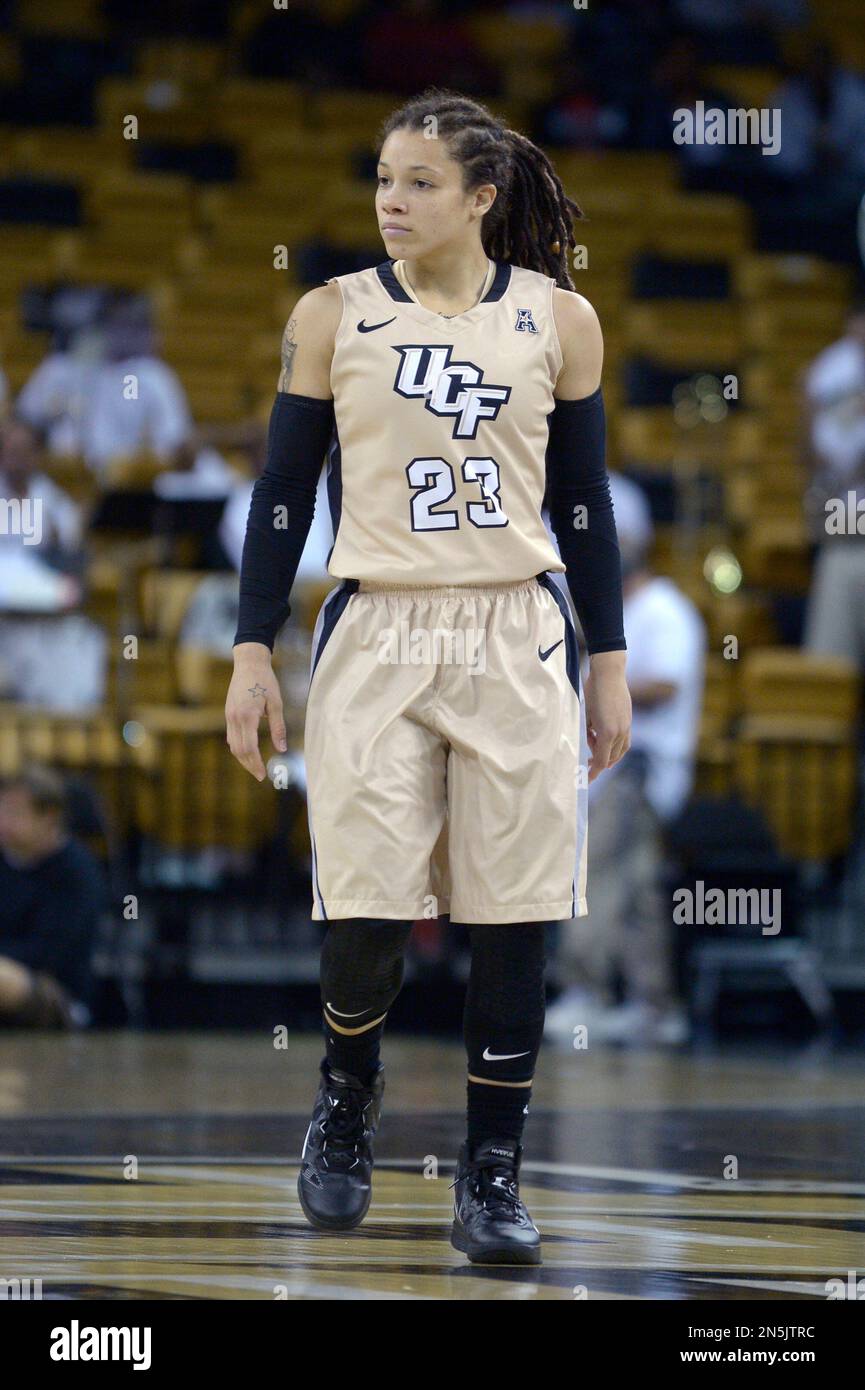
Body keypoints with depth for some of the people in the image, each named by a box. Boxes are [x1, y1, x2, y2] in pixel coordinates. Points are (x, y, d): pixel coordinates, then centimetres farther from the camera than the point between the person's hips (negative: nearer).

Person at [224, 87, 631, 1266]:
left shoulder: (559, 320, 4)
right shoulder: (333, 316, 2)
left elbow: (585, 503, 9)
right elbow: (284, 493, 5)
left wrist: (609, 667, 7)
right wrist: (254, 654, 1)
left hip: (520, 646, 1)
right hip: (377, 640, -1)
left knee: (515, 921, -2)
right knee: (364, 917, -7)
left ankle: (492, 1169, 11)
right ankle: (347, 1100, 23)